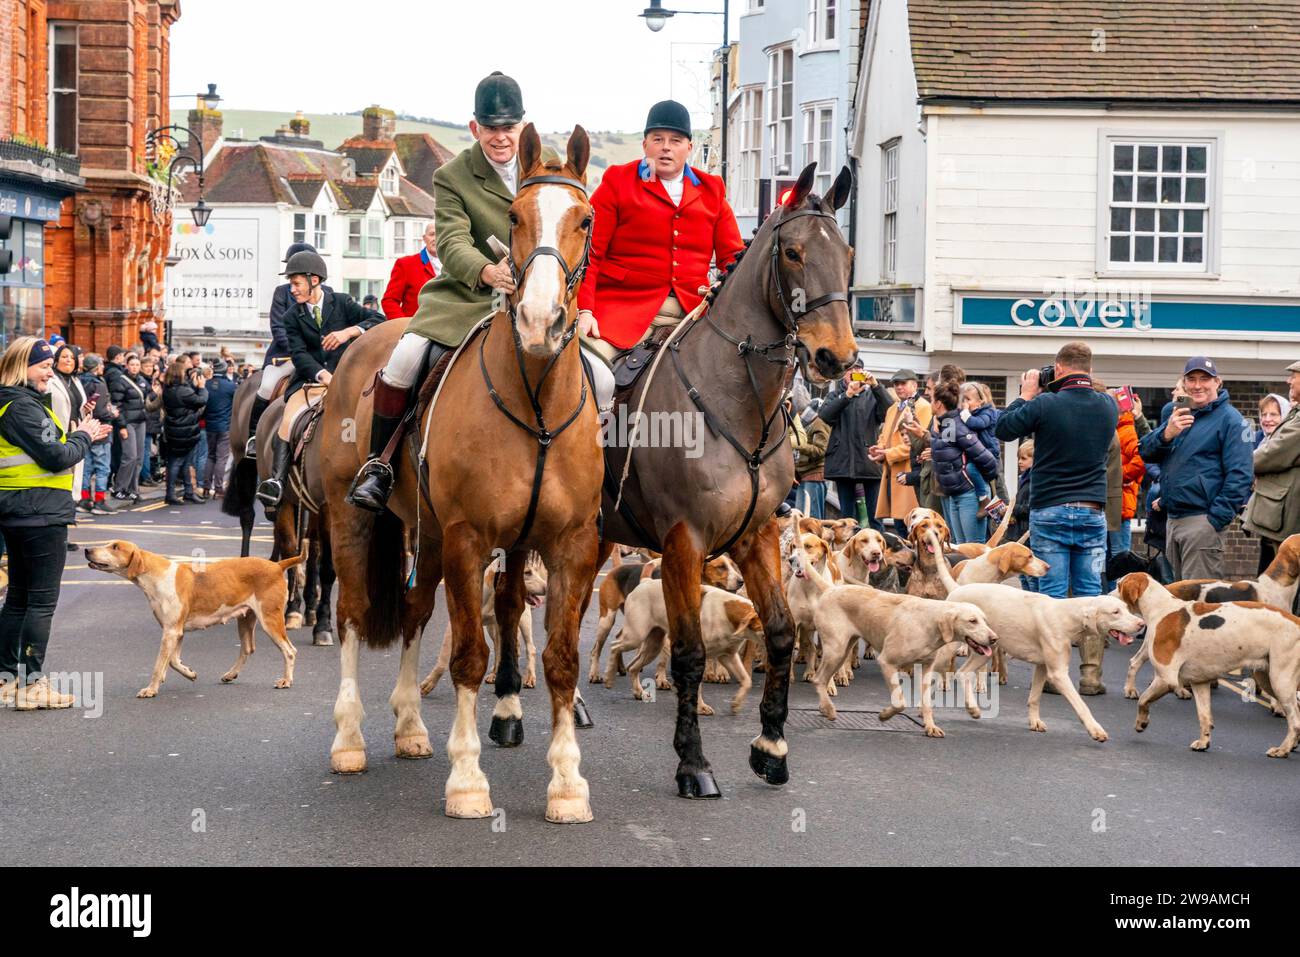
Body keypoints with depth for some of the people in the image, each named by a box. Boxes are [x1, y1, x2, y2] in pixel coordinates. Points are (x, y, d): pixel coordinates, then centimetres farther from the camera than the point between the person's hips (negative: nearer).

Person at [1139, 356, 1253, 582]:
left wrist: (1216, 518, -18)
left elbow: (1239, 474, -12)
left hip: (1202, 519, -8)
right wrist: (1166, 434, -13)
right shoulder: (1178, 415, 17)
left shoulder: (1229, 419, -5)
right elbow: (1145, 452, 8)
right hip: (1172, 519, 8)